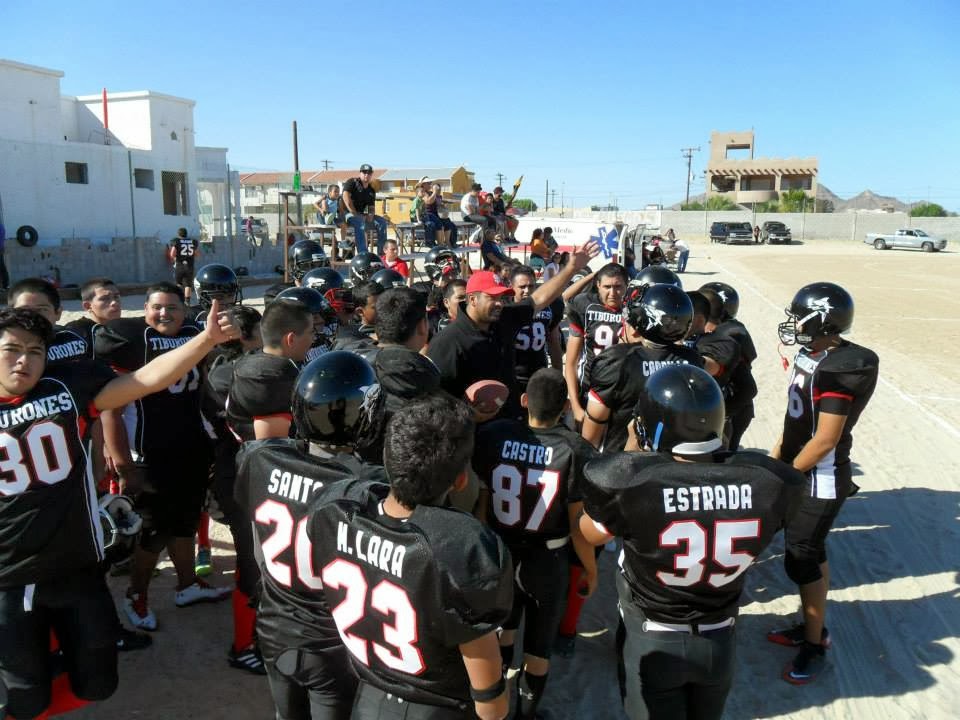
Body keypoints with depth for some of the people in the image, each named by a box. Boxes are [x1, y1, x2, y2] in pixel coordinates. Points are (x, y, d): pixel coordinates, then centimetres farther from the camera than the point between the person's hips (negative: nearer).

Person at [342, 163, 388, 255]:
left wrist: (370, 215, -10)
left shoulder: (371, 191, 16)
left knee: (382, 222, -9)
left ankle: (381, 252, -9)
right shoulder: (352, 182, -2)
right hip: (348, 213, -7)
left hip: (362, 214, 7)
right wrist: (355, 214, -20)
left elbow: (371, 207, 16)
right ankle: (362, 253, -45)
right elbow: (346, 197, -15)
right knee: (360, 222, -38)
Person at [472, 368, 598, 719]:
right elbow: (578, 525, -17)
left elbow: (480, 505, -9)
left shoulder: (491, 436, -18)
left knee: (502, 628, 31)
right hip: (546, 562, -3)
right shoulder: (575, 451, -24)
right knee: (539, 647, 20)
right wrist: (591, 569, 2)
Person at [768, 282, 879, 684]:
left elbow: (825, 441, -22)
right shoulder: (811, 356, 2)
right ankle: (812, 627, 33)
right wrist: (775, 459, 14)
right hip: (802, 471, 8)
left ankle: (815, 646, 17)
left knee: (801, 560, 1)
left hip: (820, 480, -8)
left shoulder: (838, 370, -24)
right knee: (810, 553, 18)